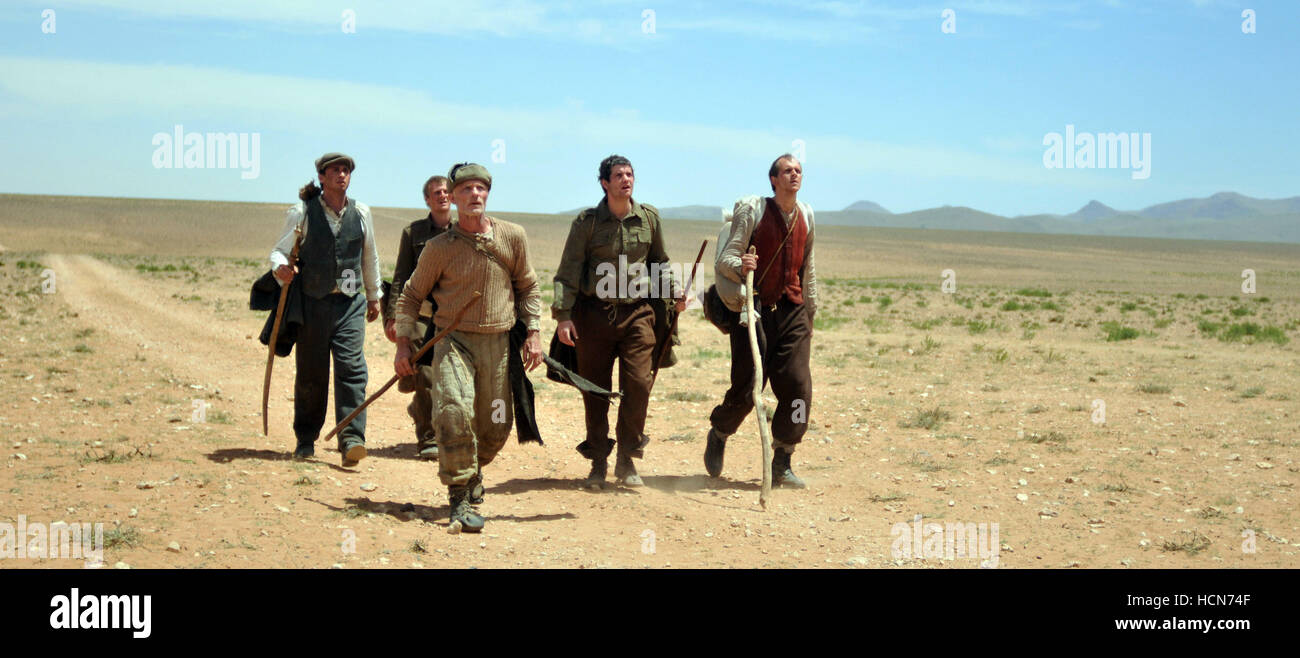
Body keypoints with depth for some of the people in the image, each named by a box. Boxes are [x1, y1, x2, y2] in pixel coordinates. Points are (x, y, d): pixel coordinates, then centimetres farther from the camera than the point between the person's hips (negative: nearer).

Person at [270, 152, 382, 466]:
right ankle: (305, 440, 19)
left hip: (349, 303, 1)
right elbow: (279, 250, 2)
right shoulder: (302, 213, 0)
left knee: (352, 368, -12)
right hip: (312, 303, -1)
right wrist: (281, 269, -21)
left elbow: (369, 257, 21)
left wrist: (373, 296, 28)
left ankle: (351, 439, -15)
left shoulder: (361, 213, 8)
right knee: (311, 373, 5)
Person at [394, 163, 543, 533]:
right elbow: (412, 295, 8)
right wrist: (404, 344, 3)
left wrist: (533, 332, 8)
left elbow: (528, 286, 15)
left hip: (498, 343, 3)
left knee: (496, 427, 8)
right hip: (453, 339, -3)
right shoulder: (439, 248, -2)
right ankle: (461, 500, -15)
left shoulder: (513, 237, 4)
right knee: (454, 410, -25)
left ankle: (473, 471, 42)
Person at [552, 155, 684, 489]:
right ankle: (598, 462, 17)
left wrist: (675, 291, 5)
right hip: (594, 314, -1)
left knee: (638, 384, -7)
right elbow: (568, 272, -1)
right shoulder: (586, 222, -1)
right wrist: (563, 315, -9)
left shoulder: (649, 217, 7)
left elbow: (660, 262, 20)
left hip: (637, 313, 1)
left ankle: (626, 460, 8)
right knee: (595, 391, 3)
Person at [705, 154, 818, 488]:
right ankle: (718, 435, 27)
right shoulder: (752, 210, -5)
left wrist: (809, 312, 23)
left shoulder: (806, 216, 12)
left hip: (792, 311, 5)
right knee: (746, 389, -4)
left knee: (798, 387, -5)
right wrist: (740, 265, -31)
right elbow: (725, 259, -8)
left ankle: (781, 465, 6)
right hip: (754, 309, -5)